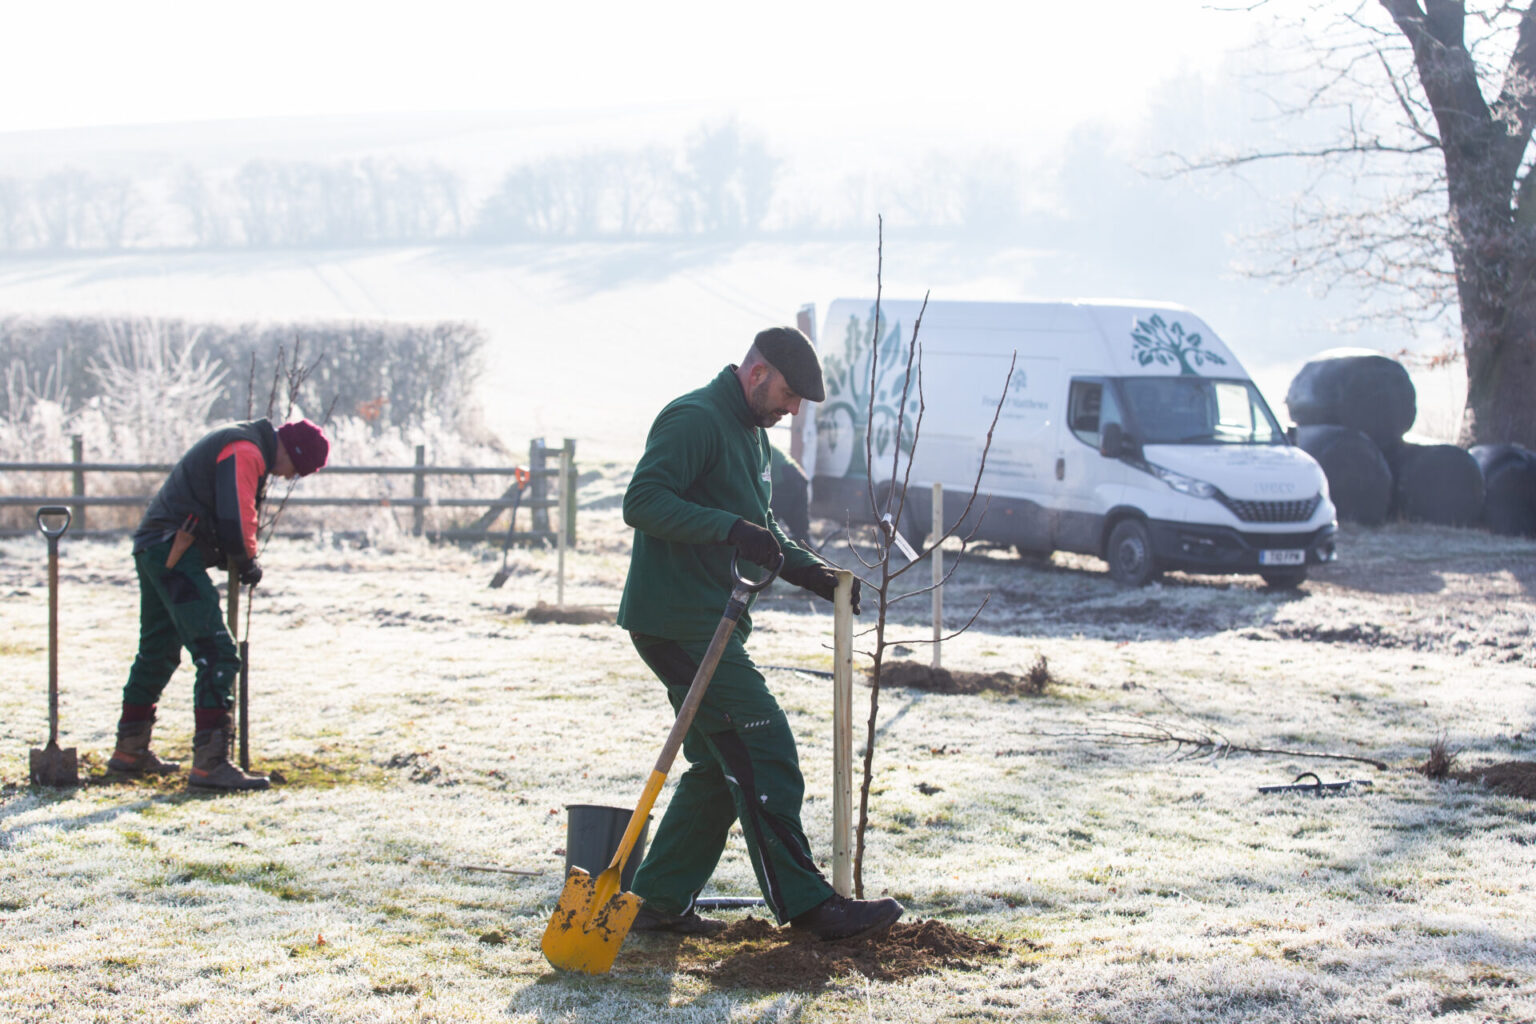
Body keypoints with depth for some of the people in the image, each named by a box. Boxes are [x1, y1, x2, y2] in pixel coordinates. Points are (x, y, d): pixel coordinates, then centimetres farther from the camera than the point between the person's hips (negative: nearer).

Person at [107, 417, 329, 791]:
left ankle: (130, 751, 35)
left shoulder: (244, 446, 19)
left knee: (158, 651, 22)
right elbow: (235, 520, -22)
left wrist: (239, 557, 12)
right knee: (217, 654, -14)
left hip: (154, 548, 11)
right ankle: (209, 763, -18)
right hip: (174, 553, -11)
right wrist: (247, 562, -4)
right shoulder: (247, 452, -15)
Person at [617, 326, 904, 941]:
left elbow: (759, 532, 28)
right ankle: (805, 903, -8)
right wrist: (729, 528, -31)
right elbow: (643, 502, -23)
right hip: (679, 625, -11)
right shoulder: (695, 420, -13)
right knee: (765, 753, -11)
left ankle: (659, 902, 16)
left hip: (710, 627, 11)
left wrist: (811, 573, 11)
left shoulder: (751, 434, 20)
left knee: (720, 766, 11)